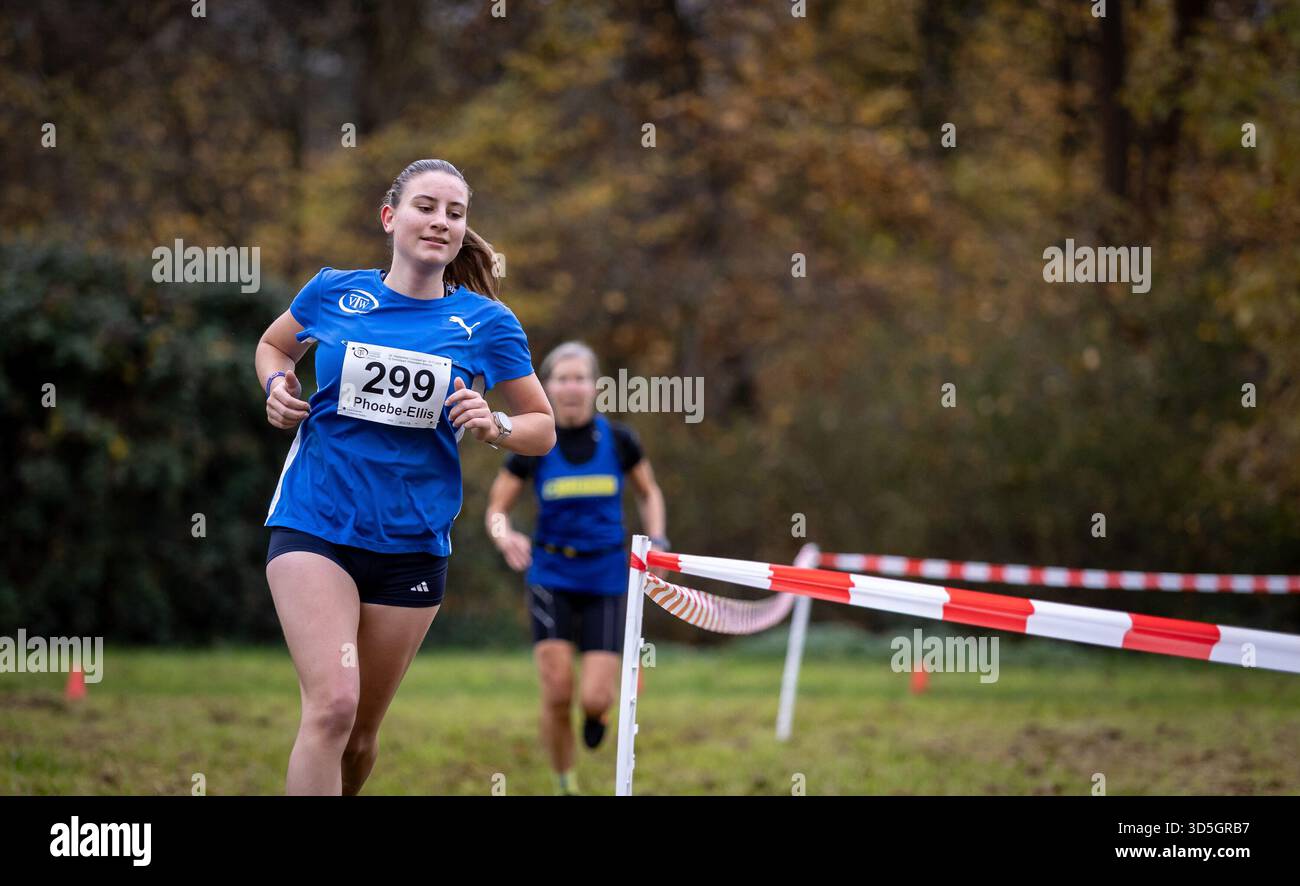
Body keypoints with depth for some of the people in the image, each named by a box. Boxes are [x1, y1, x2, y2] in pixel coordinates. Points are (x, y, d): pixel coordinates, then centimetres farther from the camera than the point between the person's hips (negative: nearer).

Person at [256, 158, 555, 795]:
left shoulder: (487, 323, 1)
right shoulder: (333, 291, 1)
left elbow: (543, 428, 9)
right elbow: (274, 344, 22)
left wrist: (495, 427, -11)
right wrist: (276, 384, 1)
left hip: (412, 545, 2)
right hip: (313, 524, -2)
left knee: (360, 733, 10)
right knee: (332, 706, -21)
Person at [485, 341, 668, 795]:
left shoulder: (618, 439, -2)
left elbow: (648, 493, 14)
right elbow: (496, 508, 1)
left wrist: (656, 541, -2)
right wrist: (505, 535, -21)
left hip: (605, 580, 0)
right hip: (552, 576, 0)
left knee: (594, 701, -11)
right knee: (557, 696, -12)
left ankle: (603, 701, 29)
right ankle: (565, 784, 11)